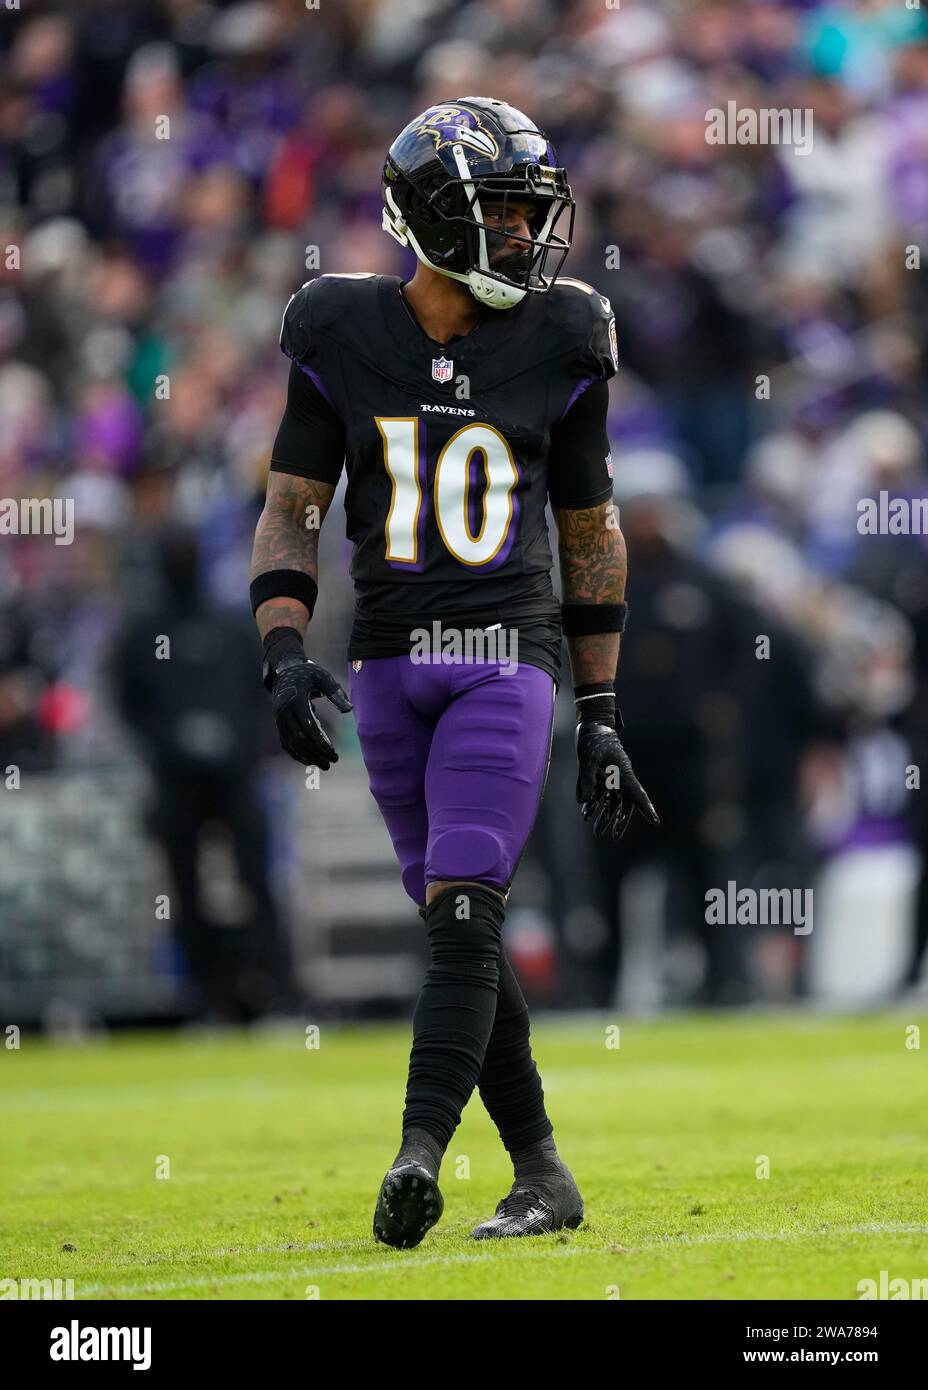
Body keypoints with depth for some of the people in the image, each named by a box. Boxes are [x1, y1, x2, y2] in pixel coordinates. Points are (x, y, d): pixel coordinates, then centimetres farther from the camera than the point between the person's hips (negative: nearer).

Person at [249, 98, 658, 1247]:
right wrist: (283, 653, -11)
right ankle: (542, 1176, 14)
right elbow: (292, 510, 5)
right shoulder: (342, 336, 3)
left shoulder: (556, 344, 3)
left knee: (462, 912, -17)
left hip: (507, 655, -2)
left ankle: (418, 1155, -25)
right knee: (456, 932, 6)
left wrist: (601, 718, 9)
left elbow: (590, 533, 10)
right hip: (390, 664, 2)